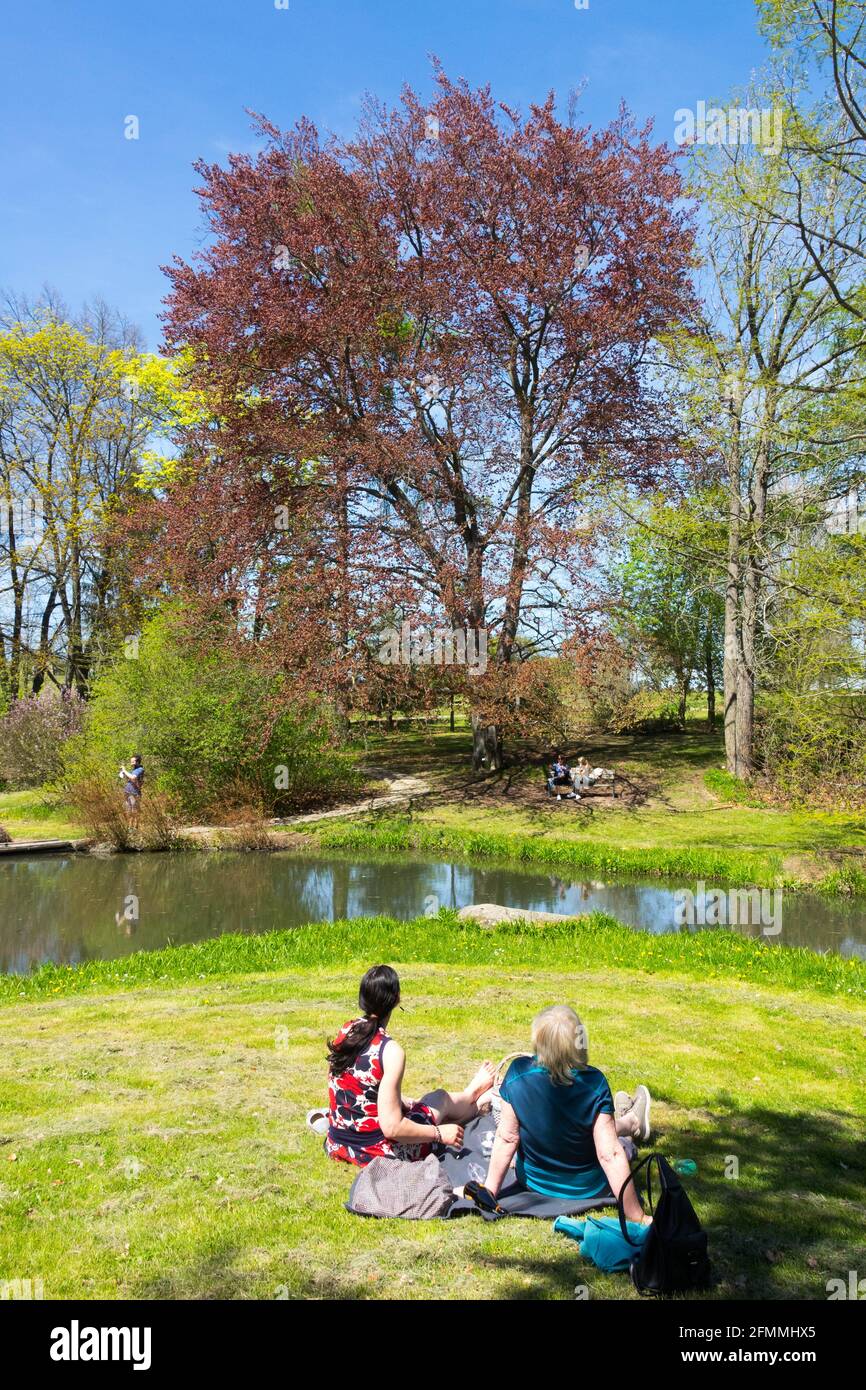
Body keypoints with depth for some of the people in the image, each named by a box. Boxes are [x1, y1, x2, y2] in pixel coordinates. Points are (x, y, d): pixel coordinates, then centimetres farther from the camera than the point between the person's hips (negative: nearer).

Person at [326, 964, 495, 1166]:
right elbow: (392, 1128, -26)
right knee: (442, 1099, 19)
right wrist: (440, 1133, -13)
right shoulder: (391, 1051, -26)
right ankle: (470, 1096, 52)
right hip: (377, 1150, -6)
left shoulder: (345, 1031, -4)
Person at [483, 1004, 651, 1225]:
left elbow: (506, 1138, -15)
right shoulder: (593, 1083, -28)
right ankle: (630, 1122, 56)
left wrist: (489, 1190, -3)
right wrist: (637, 1218, -18)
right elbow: (609, 1155, -26)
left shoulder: (518, 1073, -23)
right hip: (587, 1190, -2)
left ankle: (628, 1121, 57)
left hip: (533, 1183, 3)